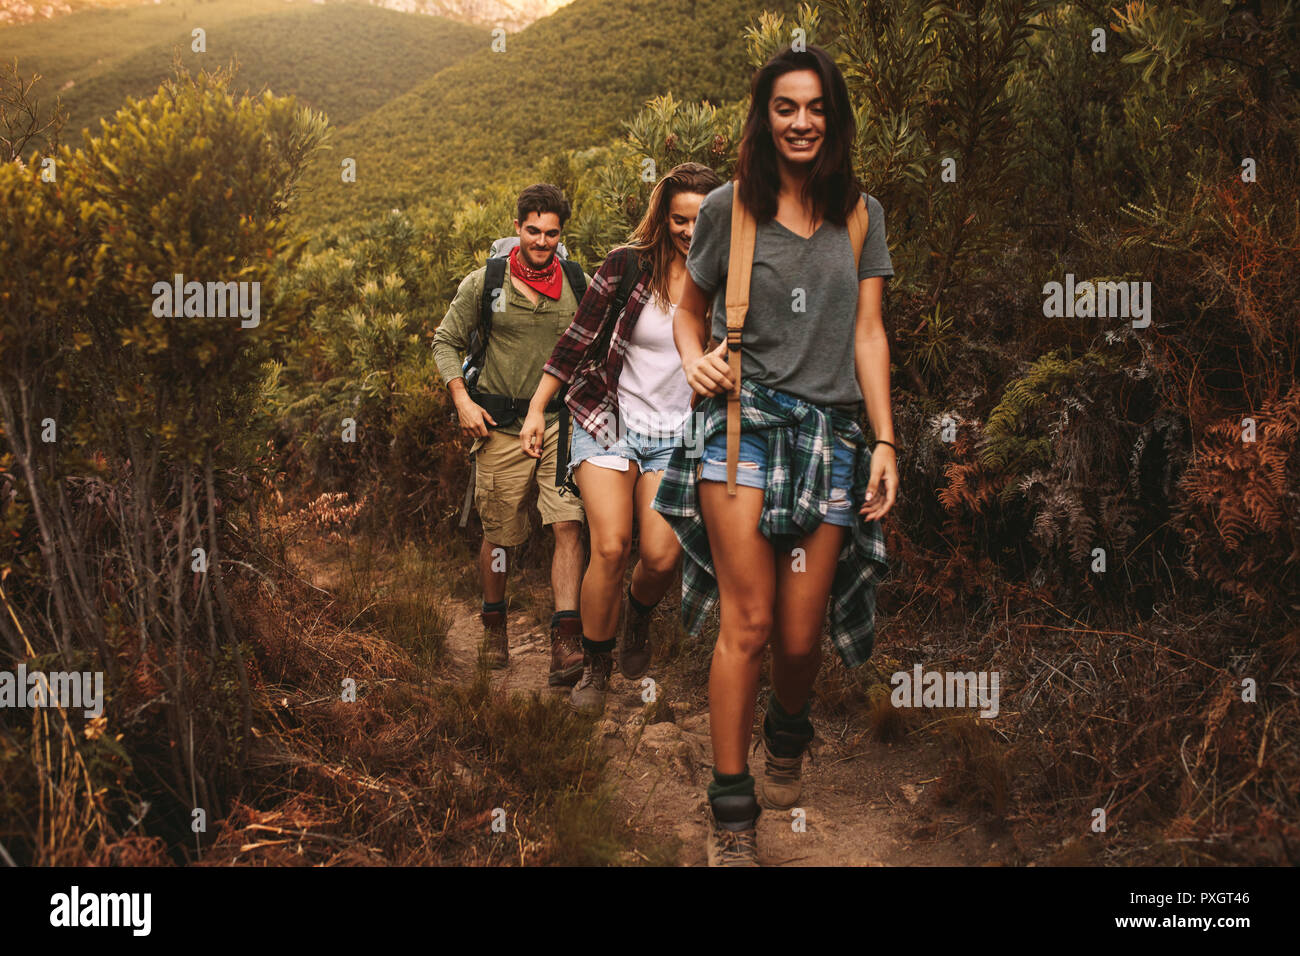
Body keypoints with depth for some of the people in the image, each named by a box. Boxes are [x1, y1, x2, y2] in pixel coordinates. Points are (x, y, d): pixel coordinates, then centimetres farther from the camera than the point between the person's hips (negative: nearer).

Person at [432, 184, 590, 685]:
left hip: (560, 424, 1)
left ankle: (565, 638, -14)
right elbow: (446, 341, 7)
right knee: (499, 534, 7)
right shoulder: (484, 282, 0)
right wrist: (462, 401, -5)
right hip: (501, 428, -1)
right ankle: (494, 622, 31)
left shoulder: (578, 286, 5)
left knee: (569, 525, -14)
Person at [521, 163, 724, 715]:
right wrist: (537, 408, 0)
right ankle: (595, 664, 8)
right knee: (611, 548, -13)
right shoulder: (627, 265, -6)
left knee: (662, 556, -10)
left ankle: (638, 617, 27)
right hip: (609, 421, -1)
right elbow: (577, 338, 0)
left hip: (677, 433, 2)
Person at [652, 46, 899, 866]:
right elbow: (689, 310, 17)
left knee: (800, 635, 1)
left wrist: (886, 440, 0)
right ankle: (733, 813, 0)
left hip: (831, 429, 2)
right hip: (744, 416, -2)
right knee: (748, 621, -12)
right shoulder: (728, 207, 7)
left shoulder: (861, 214, 12)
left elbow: (868, 334, 8)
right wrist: (695, 359, -5)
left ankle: (788, 736, 36)